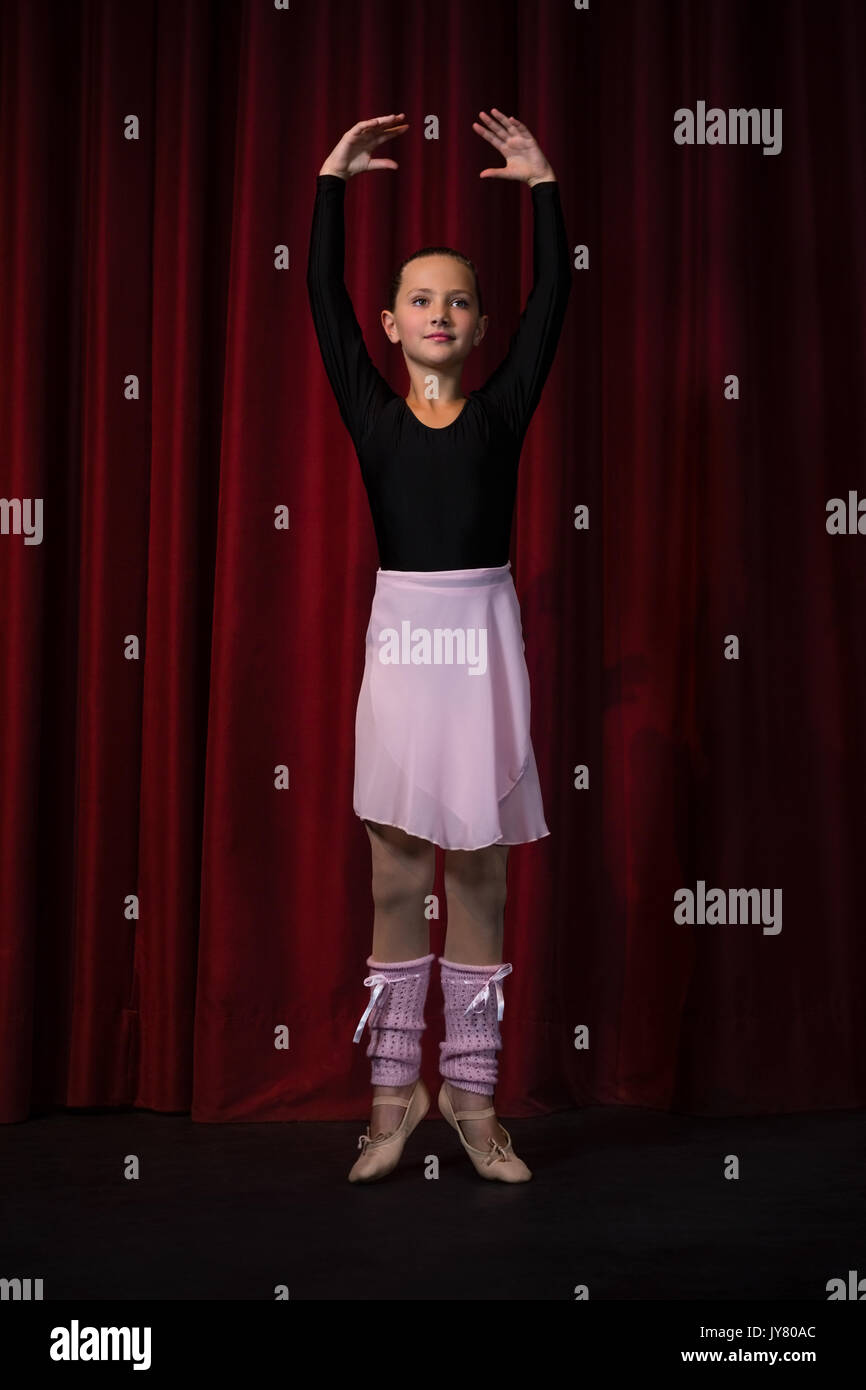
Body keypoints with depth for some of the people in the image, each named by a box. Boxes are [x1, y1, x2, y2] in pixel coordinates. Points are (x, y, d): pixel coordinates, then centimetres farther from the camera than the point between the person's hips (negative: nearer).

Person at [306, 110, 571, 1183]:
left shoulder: (502, 409, 7)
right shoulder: (372, 412, 6)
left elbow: (552, 301, 3)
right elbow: (323, 300, 2)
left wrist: (541, 186, 3)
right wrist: (332, 181, 3)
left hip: (484, 637, 0)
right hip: (402, 638, 0)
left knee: (481, 871, 5)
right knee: (397, 874, 4)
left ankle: (472, 1096, 15)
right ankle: (394, 1092, 15)